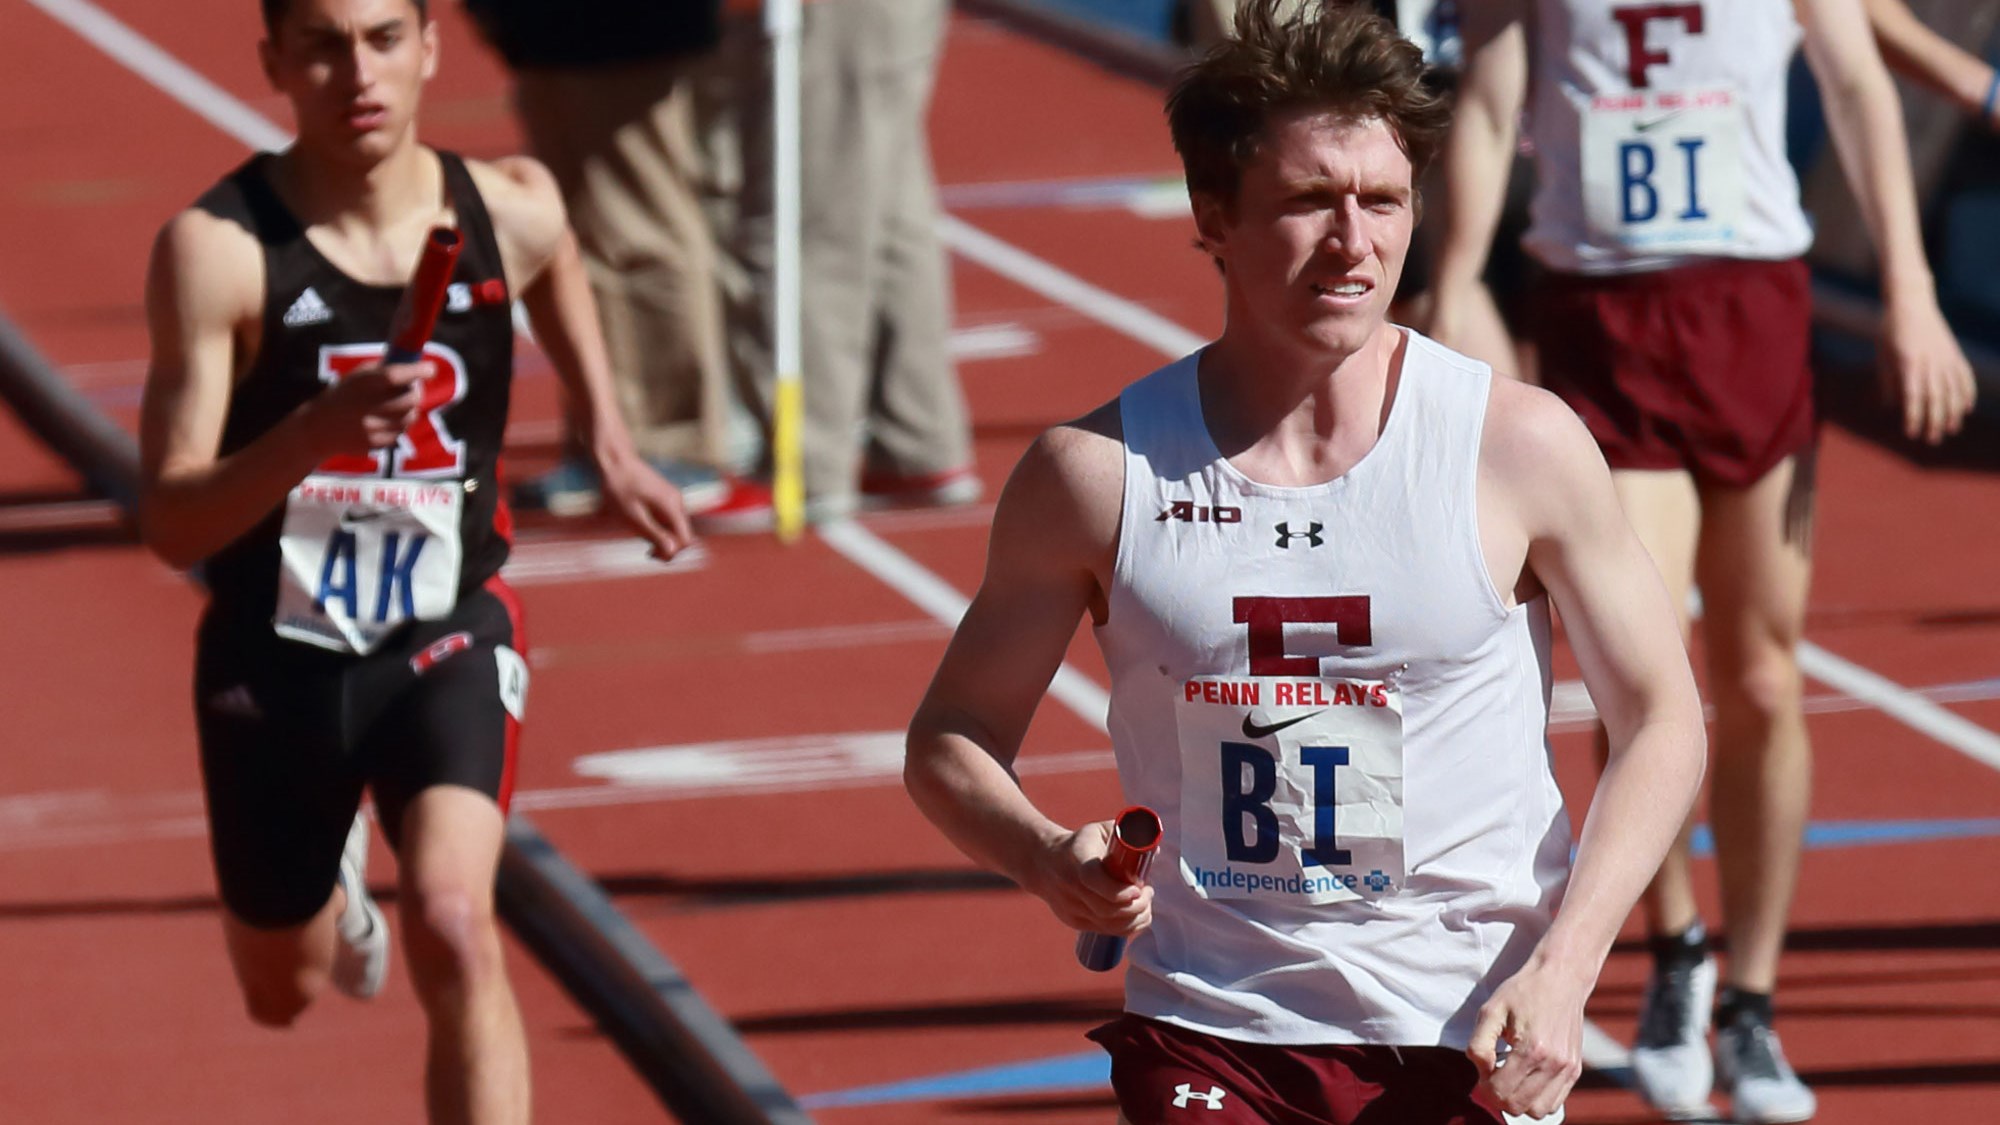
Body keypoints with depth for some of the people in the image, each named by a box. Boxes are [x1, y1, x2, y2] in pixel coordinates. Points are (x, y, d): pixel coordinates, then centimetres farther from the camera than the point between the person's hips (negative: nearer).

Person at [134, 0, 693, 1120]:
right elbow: (172, 524, -23)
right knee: (286, 990, 21)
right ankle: (334, 879, 59)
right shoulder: (219, 250, -20)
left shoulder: (509, 213, -9)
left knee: (455, 928, -26)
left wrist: (613, 444, 20)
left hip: (448, 642, 0)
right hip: (274, 659, 0)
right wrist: (316, 429, -39)